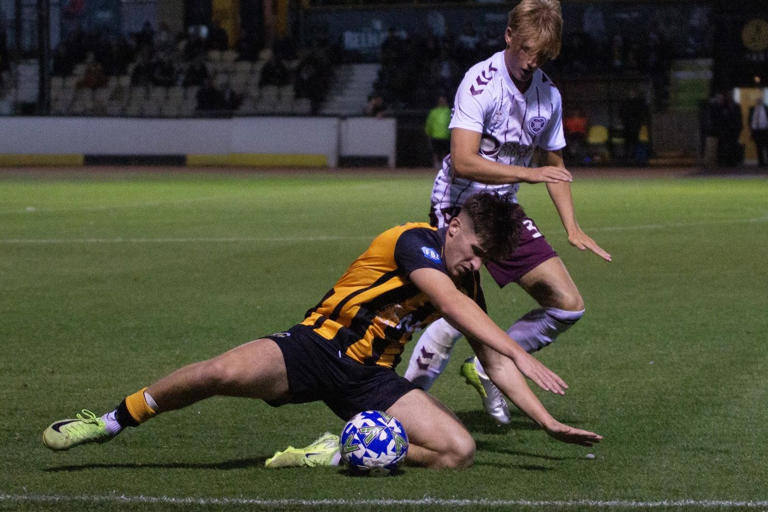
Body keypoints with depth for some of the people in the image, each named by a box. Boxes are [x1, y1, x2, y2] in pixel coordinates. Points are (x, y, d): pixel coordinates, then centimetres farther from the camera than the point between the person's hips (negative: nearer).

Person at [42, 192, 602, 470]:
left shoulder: (469, 286, 9)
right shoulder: (416, 240, -13)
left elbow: (495, 361, 15)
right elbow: (449, 302, -30)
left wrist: (548, 421, 6)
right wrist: (522, 354, -35)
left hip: (370, 378, 6)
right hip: (317, 346, -6)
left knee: (459, 449, -16)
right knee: (225, 373, -33)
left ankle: (338, 455, -5)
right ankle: (112, 421, -9)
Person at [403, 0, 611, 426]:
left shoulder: (548, 95, 3)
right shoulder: (480, 83, -18)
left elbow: (553, 163, 18)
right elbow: (463, 162, -28)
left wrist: (572, 228, 11)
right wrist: (527, 173, -35)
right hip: (458, 204, -7)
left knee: (567, 305, 1)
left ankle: (486, 370, 14)